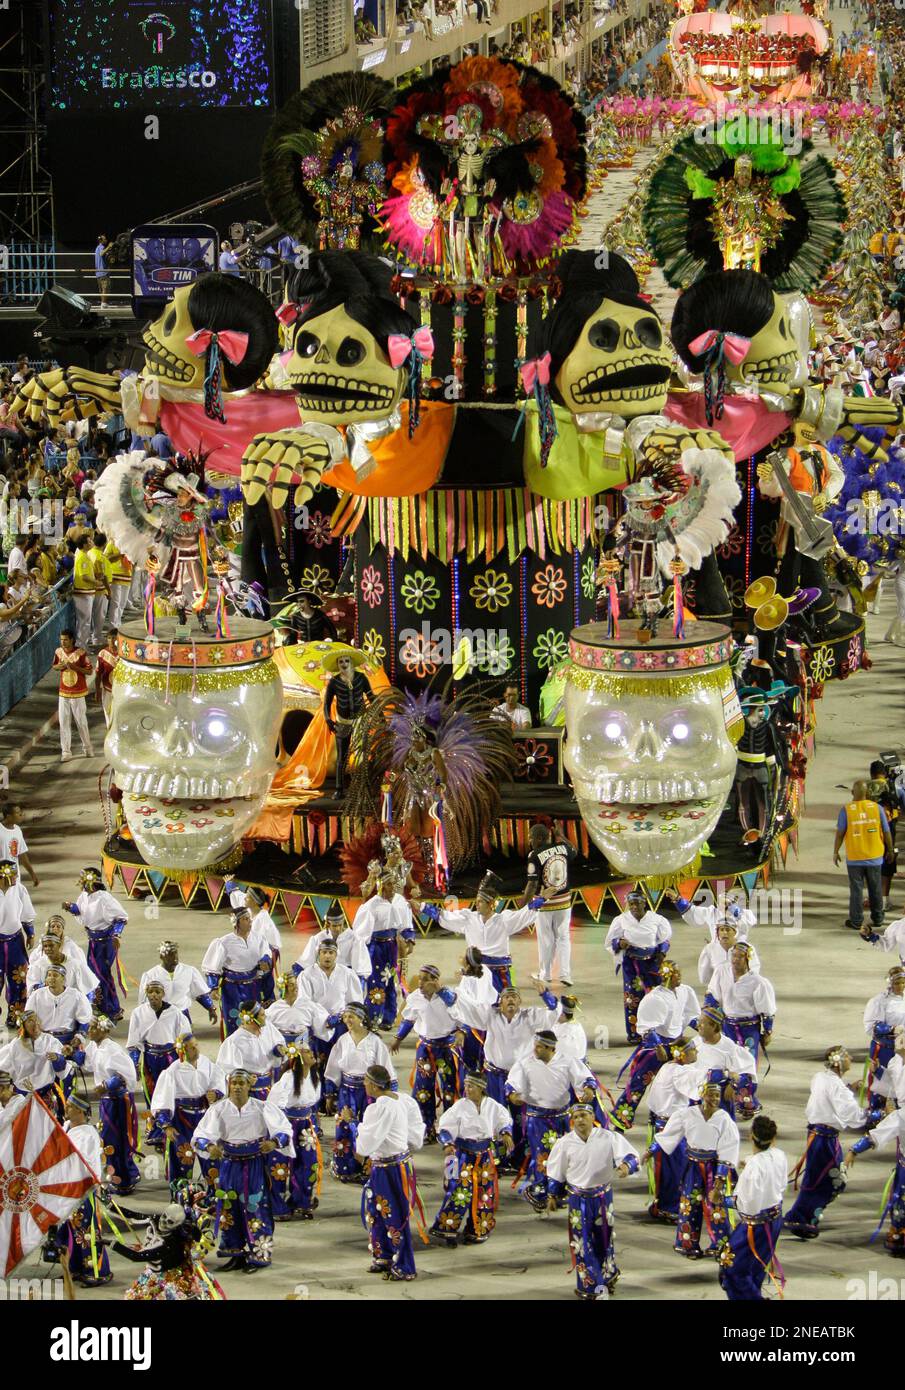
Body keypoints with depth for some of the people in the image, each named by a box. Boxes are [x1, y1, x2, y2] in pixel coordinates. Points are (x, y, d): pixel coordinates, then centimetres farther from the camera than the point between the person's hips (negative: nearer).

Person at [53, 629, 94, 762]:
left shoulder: (81, 653, -13)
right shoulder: (59, 652, -1)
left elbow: (89, 671, -10)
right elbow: (54, 666, 16)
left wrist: (74, 667, -23)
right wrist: (59, 666, -9)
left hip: (78, 694, -3)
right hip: (63, 693, 3)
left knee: (81, 722, 8)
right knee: (64, 723, 1)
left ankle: (87, 747, 28)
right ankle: (66, 752, 6)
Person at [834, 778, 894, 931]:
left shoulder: (846, 810, -12)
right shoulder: (877, 808, -6)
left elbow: (840, 833, -9)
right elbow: (887, 832, 0)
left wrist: (835, 852, 4)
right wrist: (890, 850, 15)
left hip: (855, 859, -2)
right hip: (874, 857, 2)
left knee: (856, 890, 6)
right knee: (875, 889, 15)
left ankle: (856, 921, 8)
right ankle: (877, 919, 23)